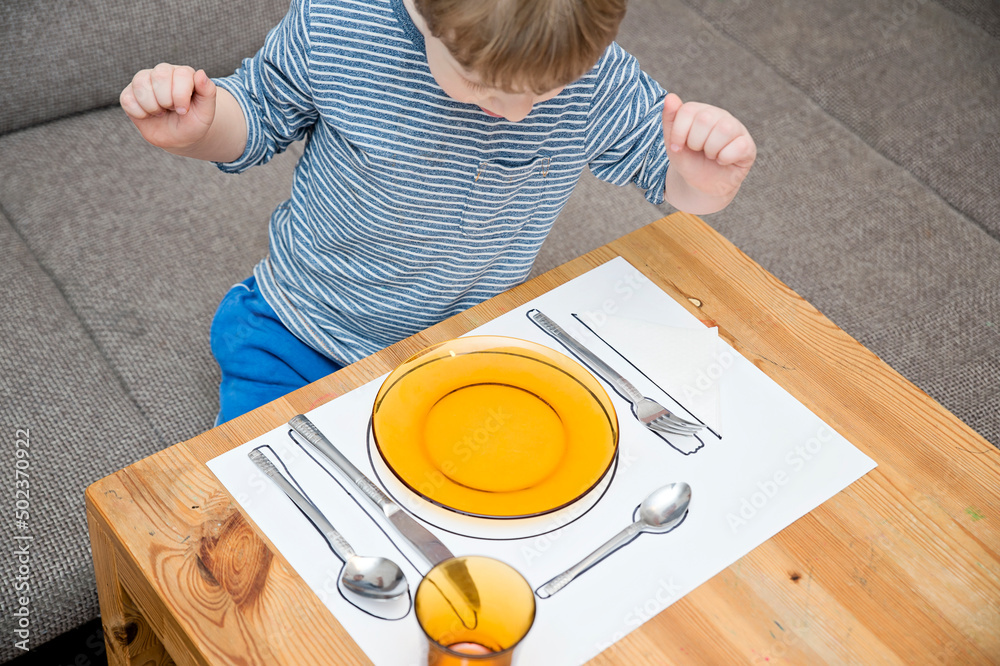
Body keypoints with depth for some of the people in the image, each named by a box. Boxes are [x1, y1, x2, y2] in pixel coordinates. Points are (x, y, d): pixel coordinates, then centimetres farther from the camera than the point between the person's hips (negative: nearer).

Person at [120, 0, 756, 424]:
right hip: (296, 340, 0)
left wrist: (705, 179, -32)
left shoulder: (595, 74, -20)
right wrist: (198, 129, -25)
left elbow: (672, 179, -7)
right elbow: (259, 113, -3)